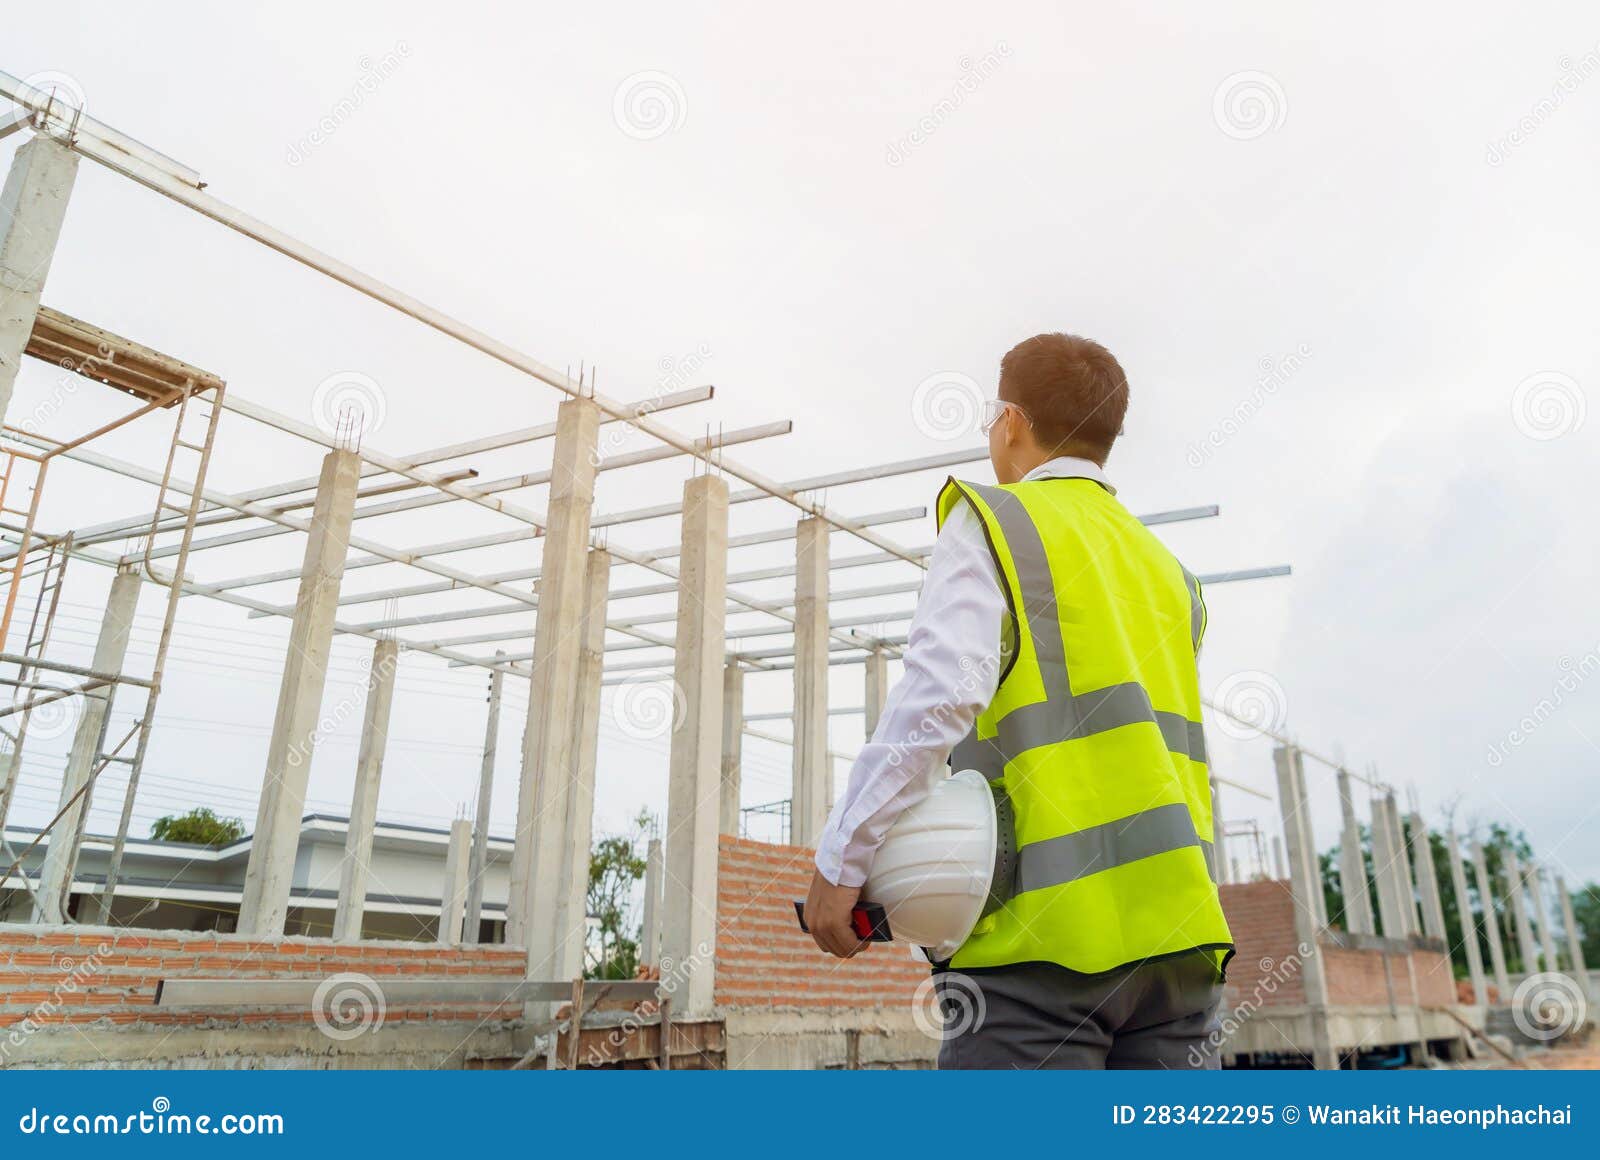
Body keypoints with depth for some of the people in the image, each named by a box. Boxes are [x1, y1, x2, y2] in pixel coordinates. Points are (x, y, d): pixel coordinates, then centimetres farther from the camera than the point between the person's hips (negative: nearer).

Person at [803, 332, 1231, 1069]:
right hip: (1174, 923, 7)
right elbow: (1122, 733, 18)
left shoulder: (993, 522, 1)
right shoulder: (1167, 571, 23)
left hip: (1043, 928, -7)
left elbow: (936, 701, -14)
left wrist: (841, 860, -8)